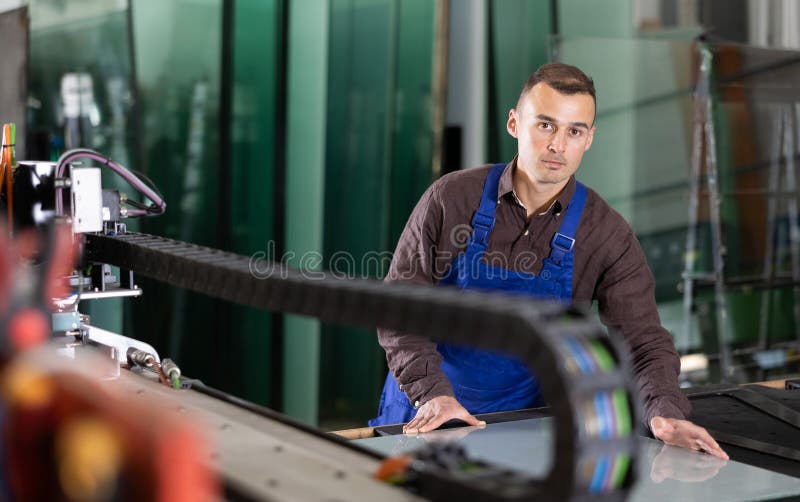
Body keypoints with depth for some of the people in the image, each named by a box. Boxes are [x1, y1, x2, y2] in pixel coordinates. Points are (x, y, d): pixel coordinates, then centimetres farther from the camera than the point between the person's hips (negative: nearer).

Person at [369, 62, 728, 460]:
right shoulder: (451, 198, -10)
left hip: (522, 424, 1)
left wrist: (665, 412, -30)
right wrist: (432, 393, -22)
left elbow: (643, 341, -10)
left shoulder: (609, 235, -8)